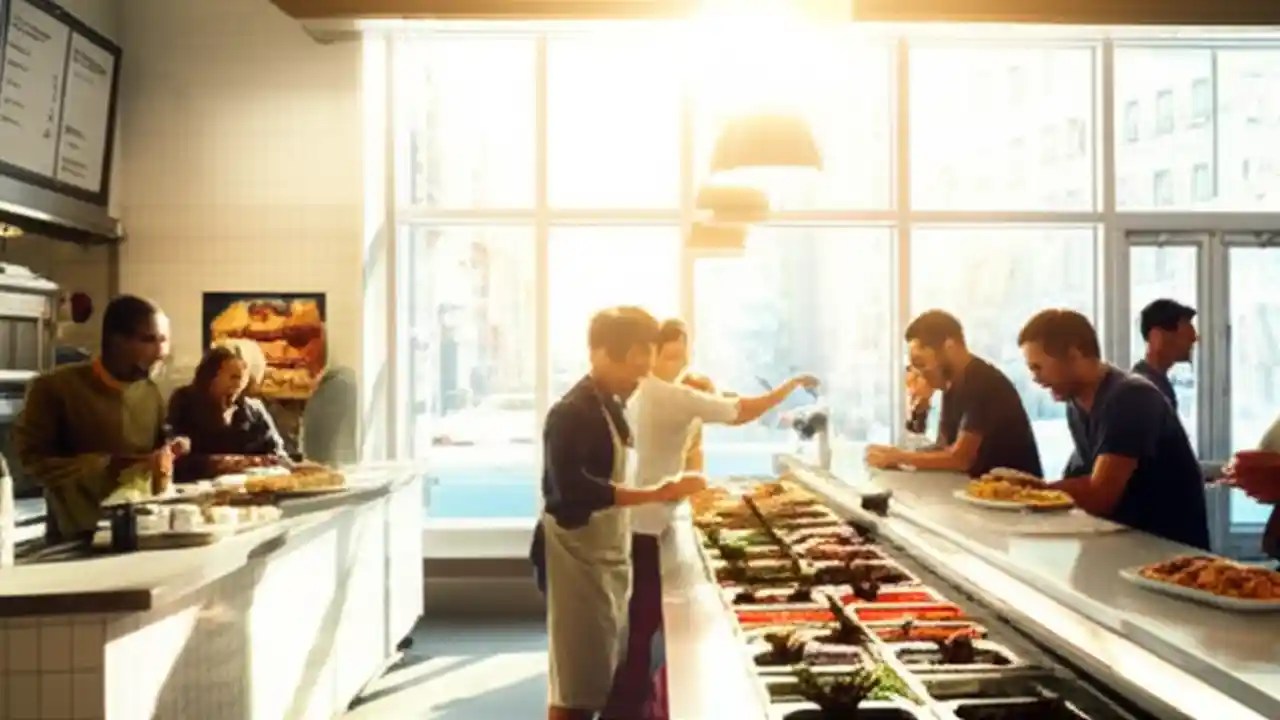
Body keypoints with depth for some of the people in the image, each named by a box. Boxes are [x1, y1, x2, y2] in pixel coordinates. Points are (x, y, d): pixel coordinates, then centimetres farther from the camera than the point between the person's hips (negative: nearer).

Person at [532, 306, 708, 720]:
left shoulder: (608, 406, 11)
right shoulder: (572, 412, -17)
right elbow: (573, 489, -28)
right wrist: (653, 495, -31)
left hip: (606, 555, 9)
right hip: (579, 559, -9)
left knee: (598, 678, 15)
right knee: (575, 685, -3)